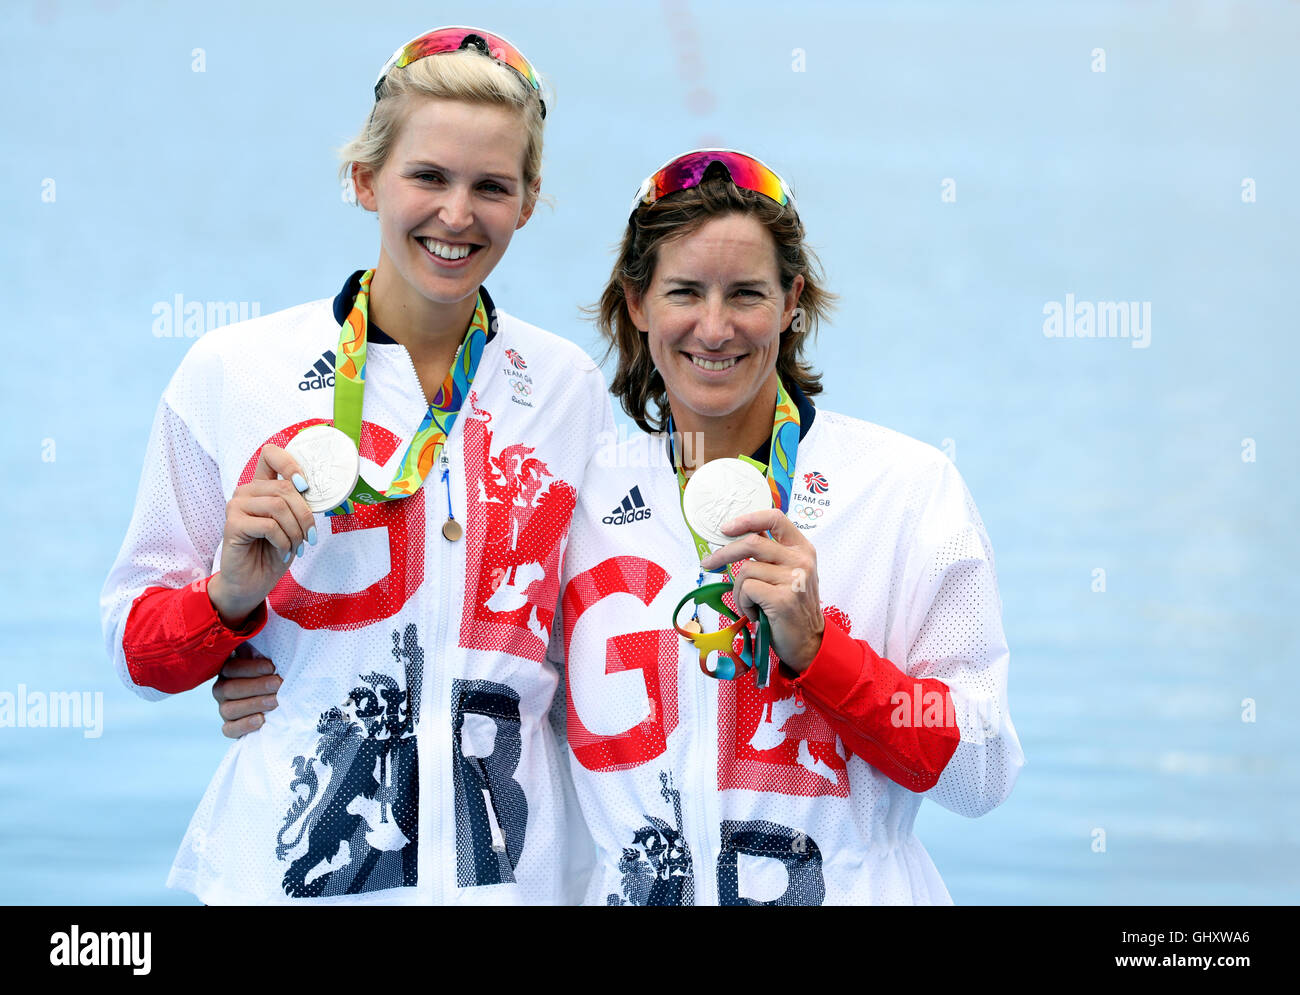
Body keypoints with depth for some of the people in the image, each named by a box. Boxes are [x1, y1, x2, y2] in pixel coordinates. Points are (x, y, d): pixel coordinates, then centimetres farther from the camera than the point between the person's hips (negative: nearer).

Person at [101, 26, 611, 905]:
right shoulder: (230, 373, -5)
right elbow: (136, 647, 0)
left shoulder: (569, 387, 2)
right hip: (292, 865, -1)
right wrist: (230, 594, -17)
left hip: (515, 870, 2)